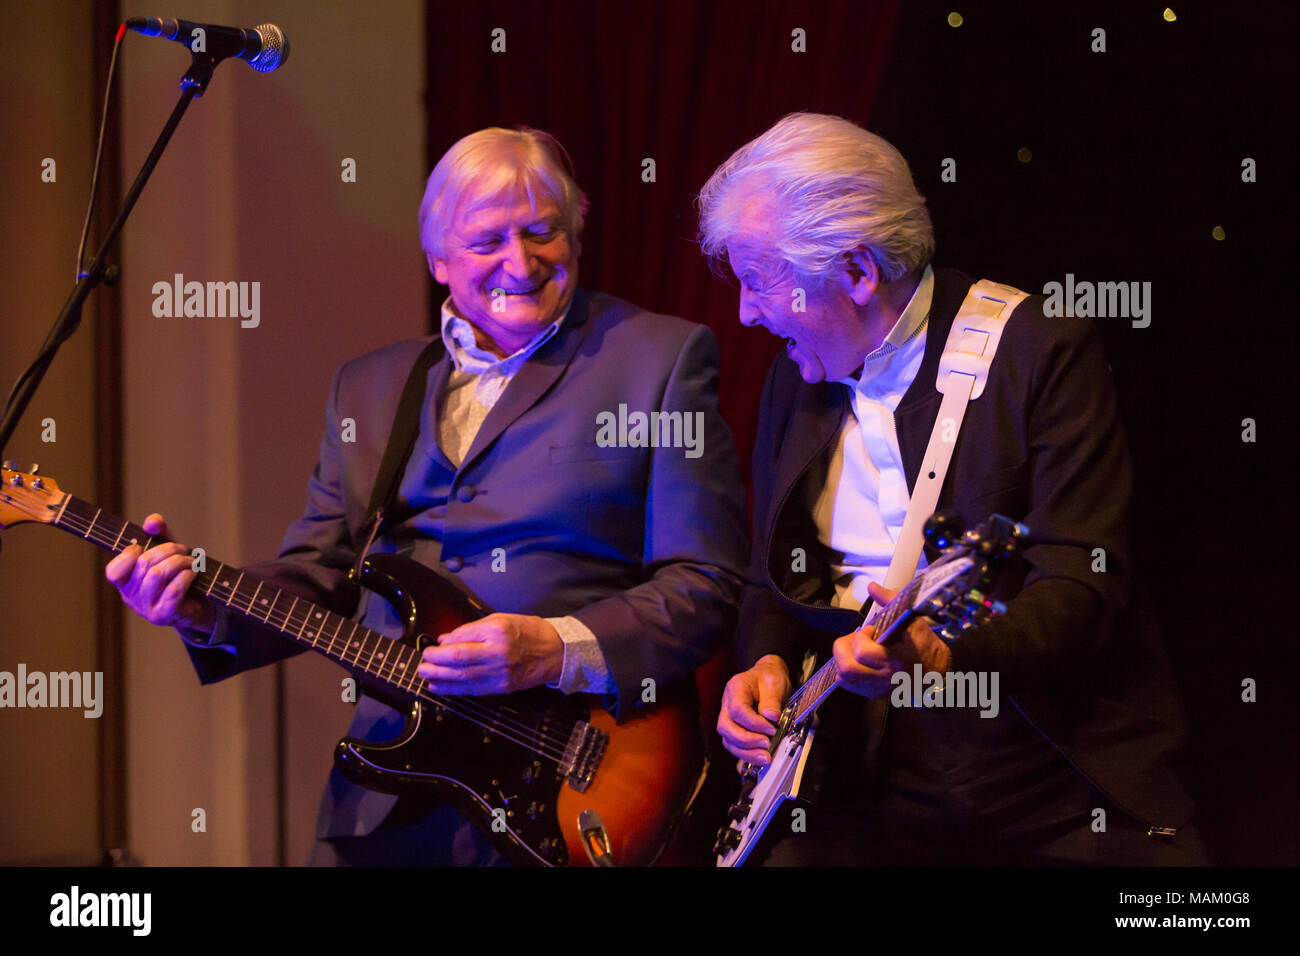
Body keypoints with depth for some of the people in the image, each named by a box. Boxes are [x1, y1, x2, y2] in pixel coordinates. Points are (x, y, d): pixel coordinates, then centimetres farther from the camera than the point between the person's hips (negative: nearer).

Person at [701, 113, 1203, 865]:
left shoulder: (1040, 349, -7)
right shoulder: (795, 381, 13)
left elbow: (1084, 590, -14)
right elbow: (774, 586, 22)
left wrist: (944, 655, -30)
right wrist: (766, 663, 0)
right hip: (872, 788, 5)